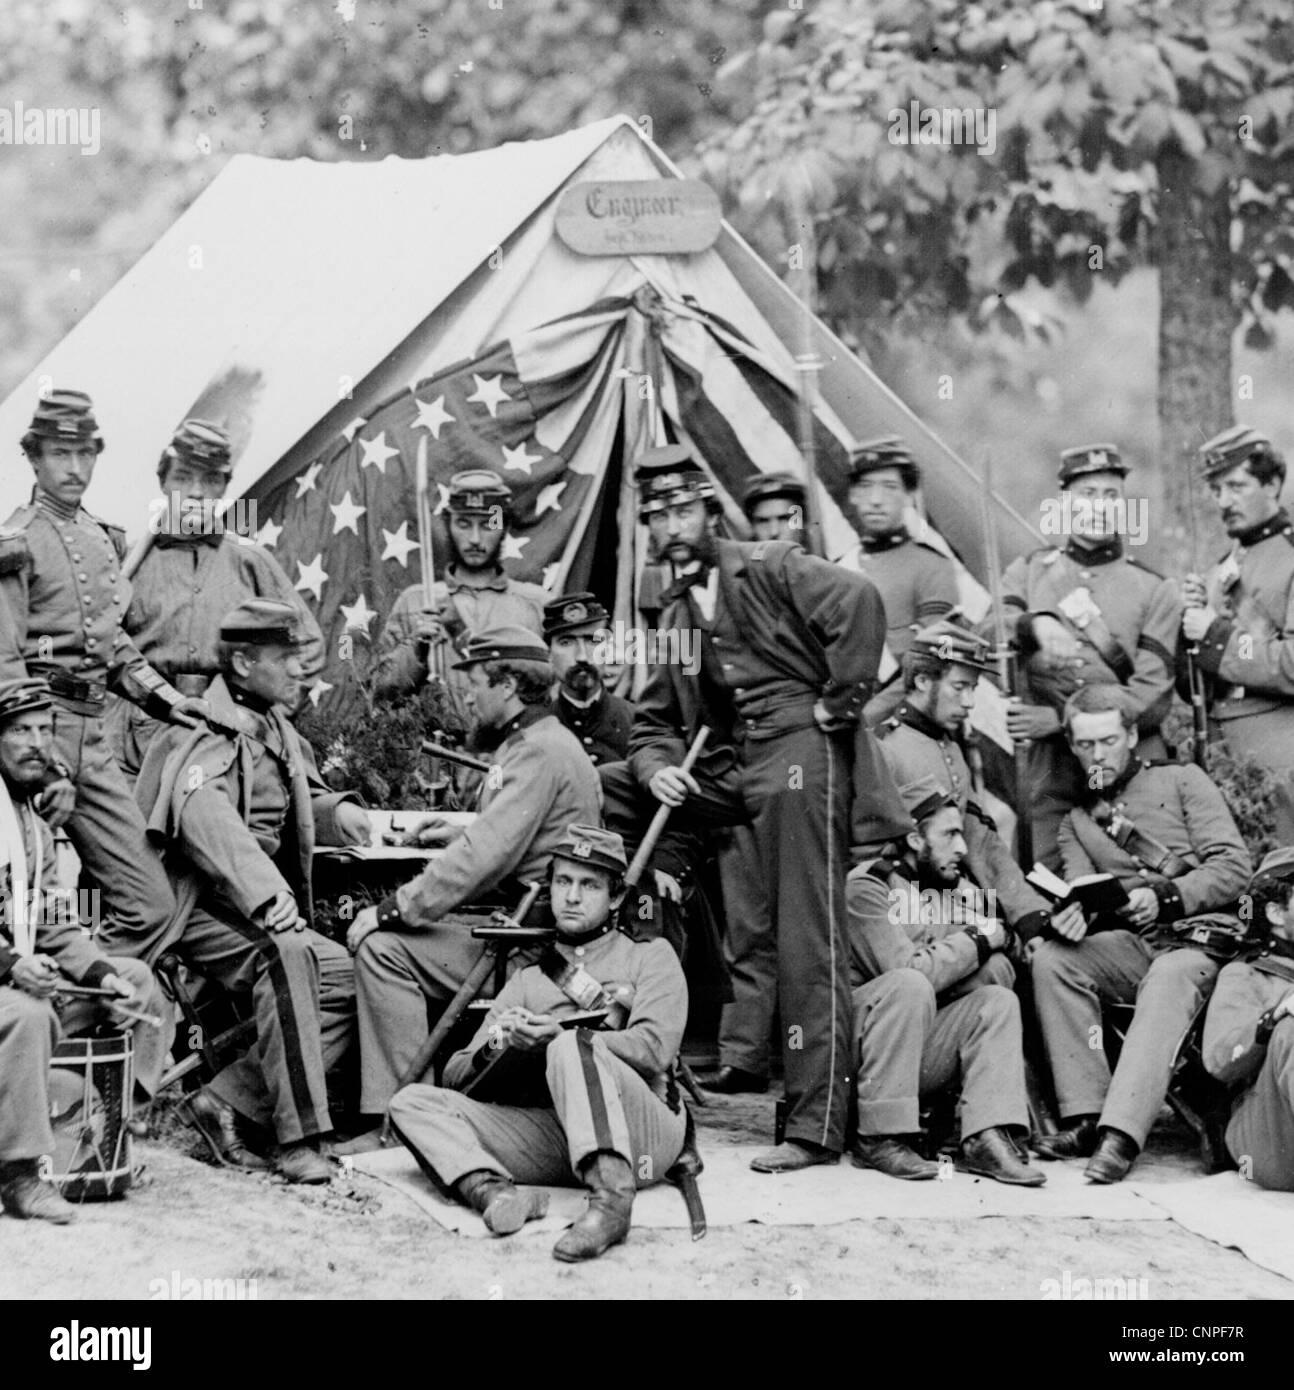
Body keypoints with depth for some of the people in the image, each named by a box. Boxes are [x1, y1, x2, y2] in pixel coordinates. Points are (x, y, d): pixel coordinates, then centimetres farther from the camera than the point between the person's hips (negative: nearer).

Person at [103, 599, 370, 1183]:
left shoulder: (278, 731, 18)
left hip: (262, 914, 9)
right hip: (195, 908, -9)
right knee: (288, 954, -33)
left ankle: (226, 1101, -8)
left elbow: (306, 803, 32)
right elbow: (203, 815, -28)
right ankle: (298, 1137, -30)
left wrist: (338, 813, 5)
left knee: (353, 980, -7)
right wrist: (266, 896, -41)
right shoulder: (202, 730, -10)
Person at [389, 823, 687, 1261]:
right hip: (548, 1133, 4)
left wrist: (561, 1038, -15)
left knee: (570, 1048, -33)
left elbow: (653, 1049, -4)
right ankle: (492, 1191, -40)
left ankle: (611, 1197, -51)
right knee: (413, 1102, -11)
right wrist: (497, 1048, -8)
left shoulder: (649, 956, 17)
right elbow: (457, 1078, 16)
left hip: (643, 1129, -4)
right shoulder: (528, 980, 28)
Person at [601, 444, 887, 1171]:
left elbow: (859, 600, -17)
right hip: (721, 768, 8)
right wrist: (657, 768, -2)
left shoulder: (769, 568, 0)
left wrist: (840, 704, -12)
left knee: (808, 948, -11)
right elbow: (655, 721, 20)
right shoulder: (675, 615, 21)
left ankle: (817, 1125, -12)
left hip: (796, 749, -8)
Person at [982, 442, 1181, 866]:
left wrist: (1057, 719, -12)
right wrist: (1035, 625, -27)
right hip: (1050, 771, 1)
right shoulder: (1029, 571, 15)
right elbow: (989, 635, -4)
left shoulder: (1154, 590, 7)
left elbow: (1152, 697, -2)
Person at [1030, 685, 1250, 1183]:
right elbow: (1081, 889, 7)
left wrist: (1165, 896, -15)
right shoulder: (1077, 820, 23)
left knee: (1166, 983, -38)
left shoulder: (1182, 781, 10)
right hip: (1131, 945, 4)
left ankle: (1120, 1135, -51)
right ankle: (1085, 1117, -26)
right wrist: (1072, 914, -19)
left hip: (1200, 936, -4)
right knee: (1051, 957, -24)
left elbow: (1234, 865, 0)